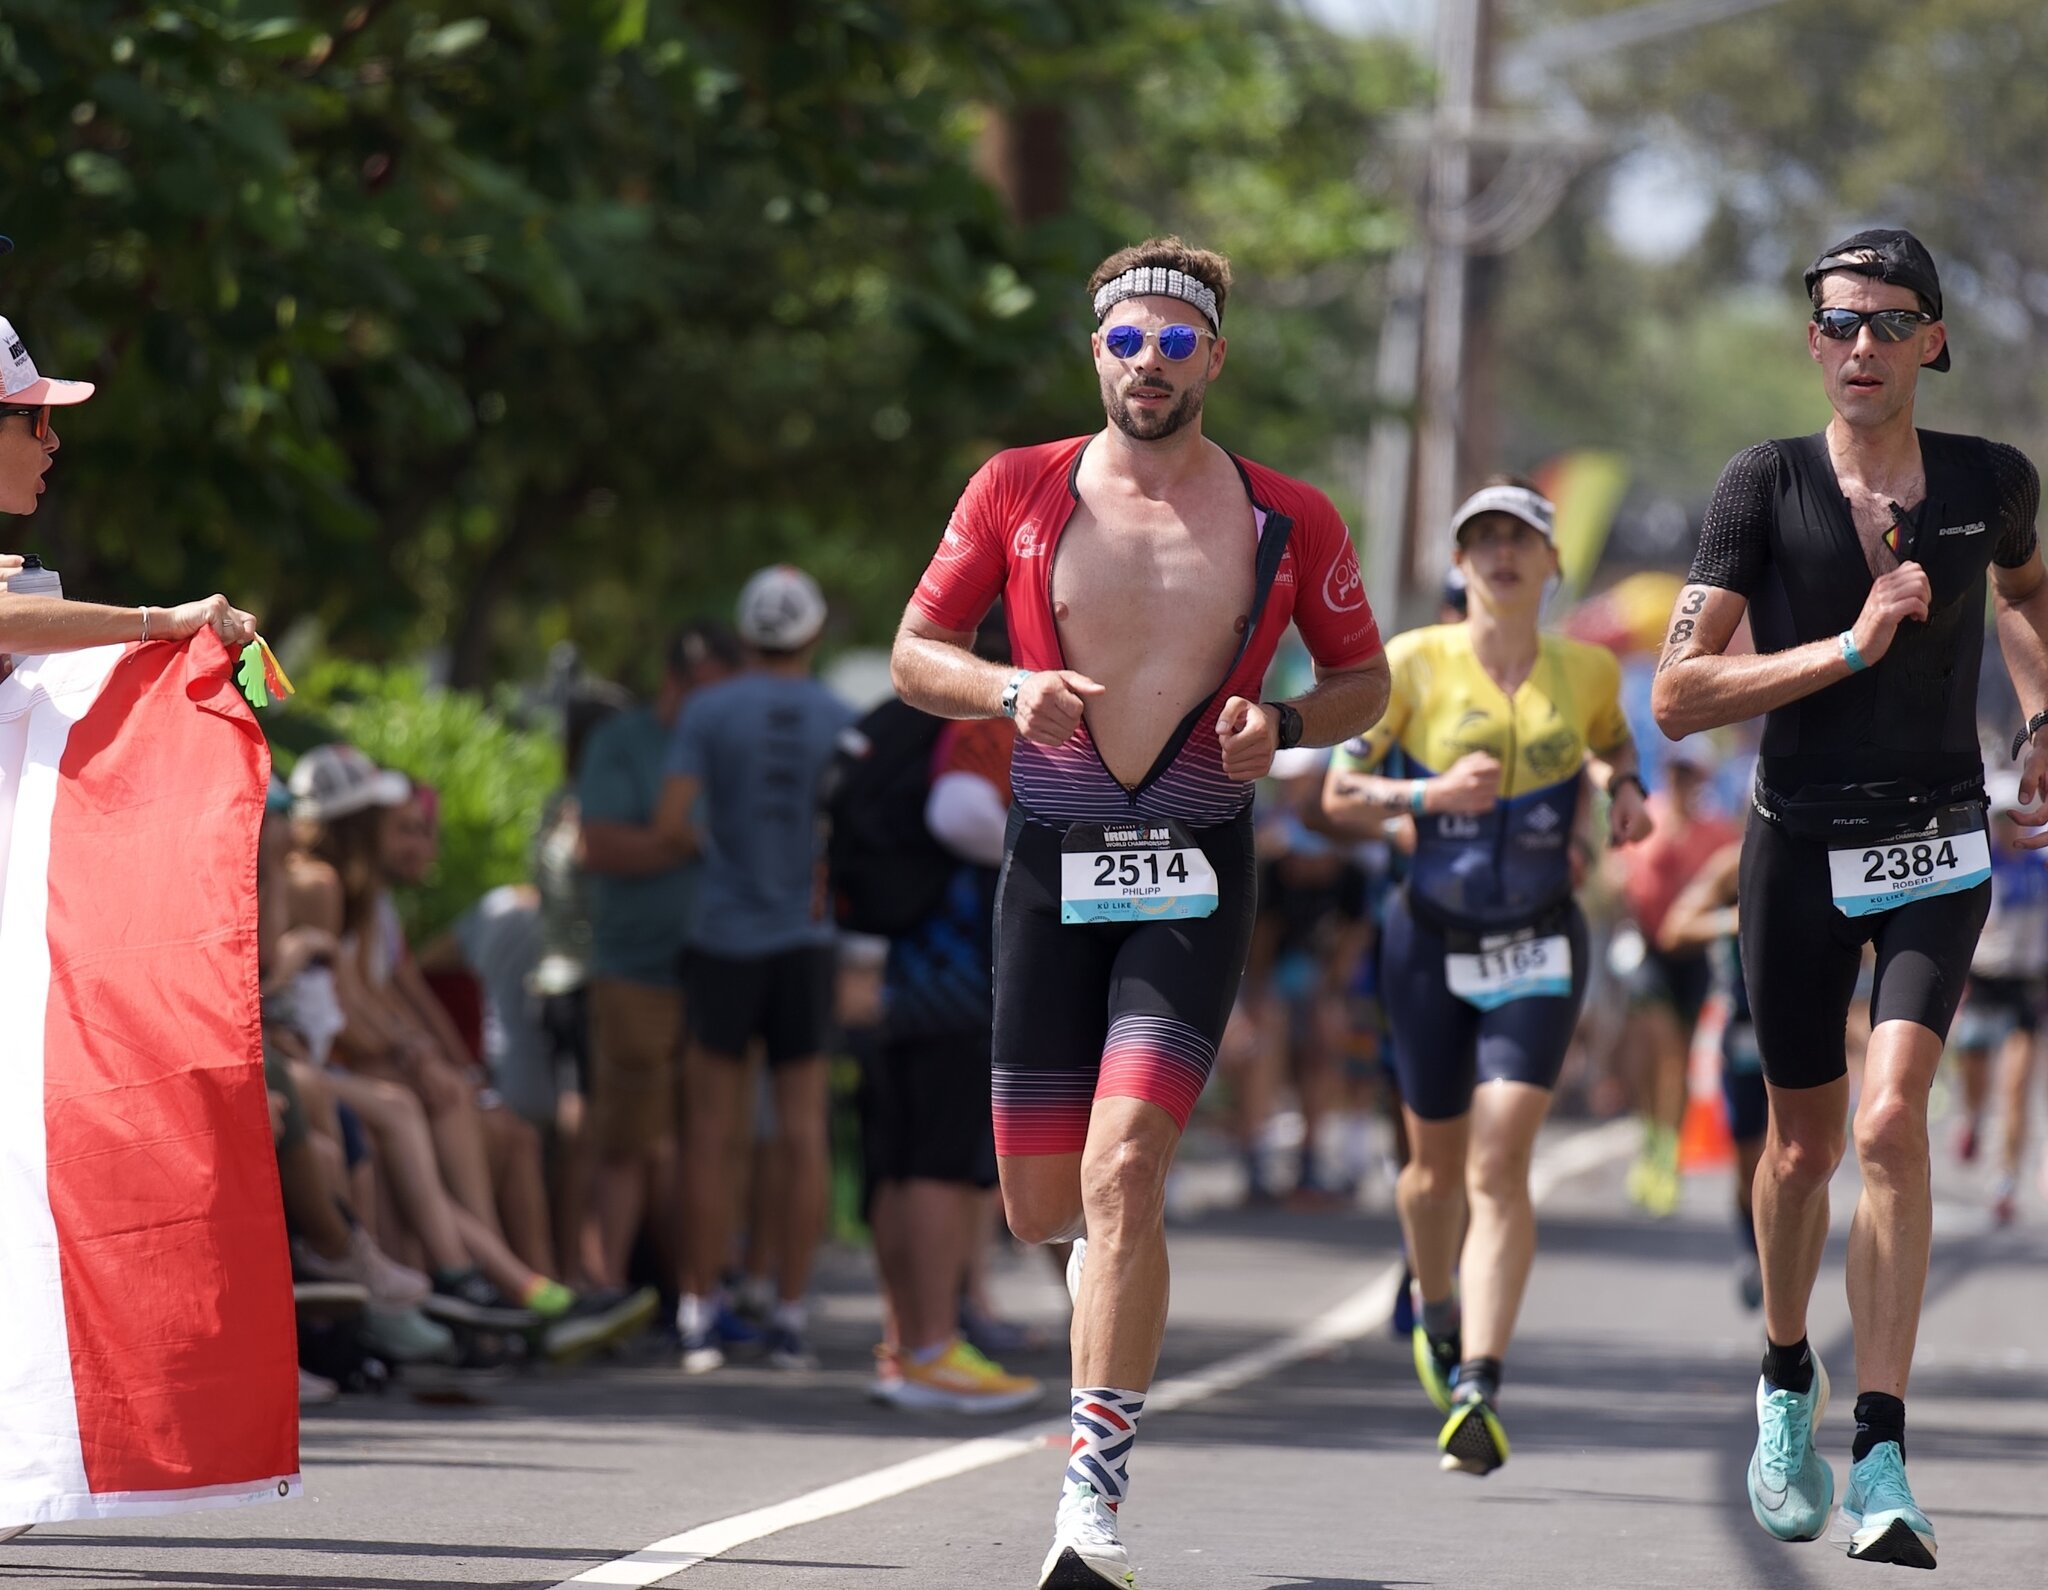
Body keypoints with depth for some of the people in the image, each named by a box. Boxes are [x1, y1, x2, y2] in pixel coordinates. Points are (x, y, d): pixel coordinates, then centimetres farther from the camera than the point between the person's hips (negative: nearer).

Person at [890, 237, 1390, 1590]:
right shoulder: (1018, 493, 3)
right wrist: (1010, 692, -12)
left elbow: (1367, 679, 13)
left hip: (1195, 877, -2)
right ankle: (1112, 1242, 46)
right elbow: (917, 654, 9)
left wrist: (1285, 728, -8)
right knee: (1040, 1205, 6)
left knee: (1122, 1172, -19)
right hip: (1052, 868, 2)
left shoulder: (1288, 522, 2)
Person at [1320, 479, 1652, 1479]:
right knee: (1437, 1164, 12)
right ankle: (1435, 1307, 45)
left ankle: (1478, 1390, -21)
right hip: (1431, 943, 0)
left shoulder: (1587, 671, 0)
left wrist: (1624, 789, 1)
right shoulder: (1414, 665, -7)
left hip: (1538, 951, 0)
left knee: (1500, 1163, -15)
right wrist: (1430, 794, -23)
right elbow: (1340, 795, -5)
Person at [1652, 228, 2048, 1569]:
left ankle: (1883, 1459, -19)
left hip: (1940, 850, 0)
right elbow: (1677, 699, -12)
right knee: (1805, 1144, 11)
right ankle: (1788, 1382, 40)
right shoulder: (1767, 487, -6)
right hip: (1803, 846, 0)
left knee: (1892, 1121, -18)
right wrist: (1850, 647, -18)